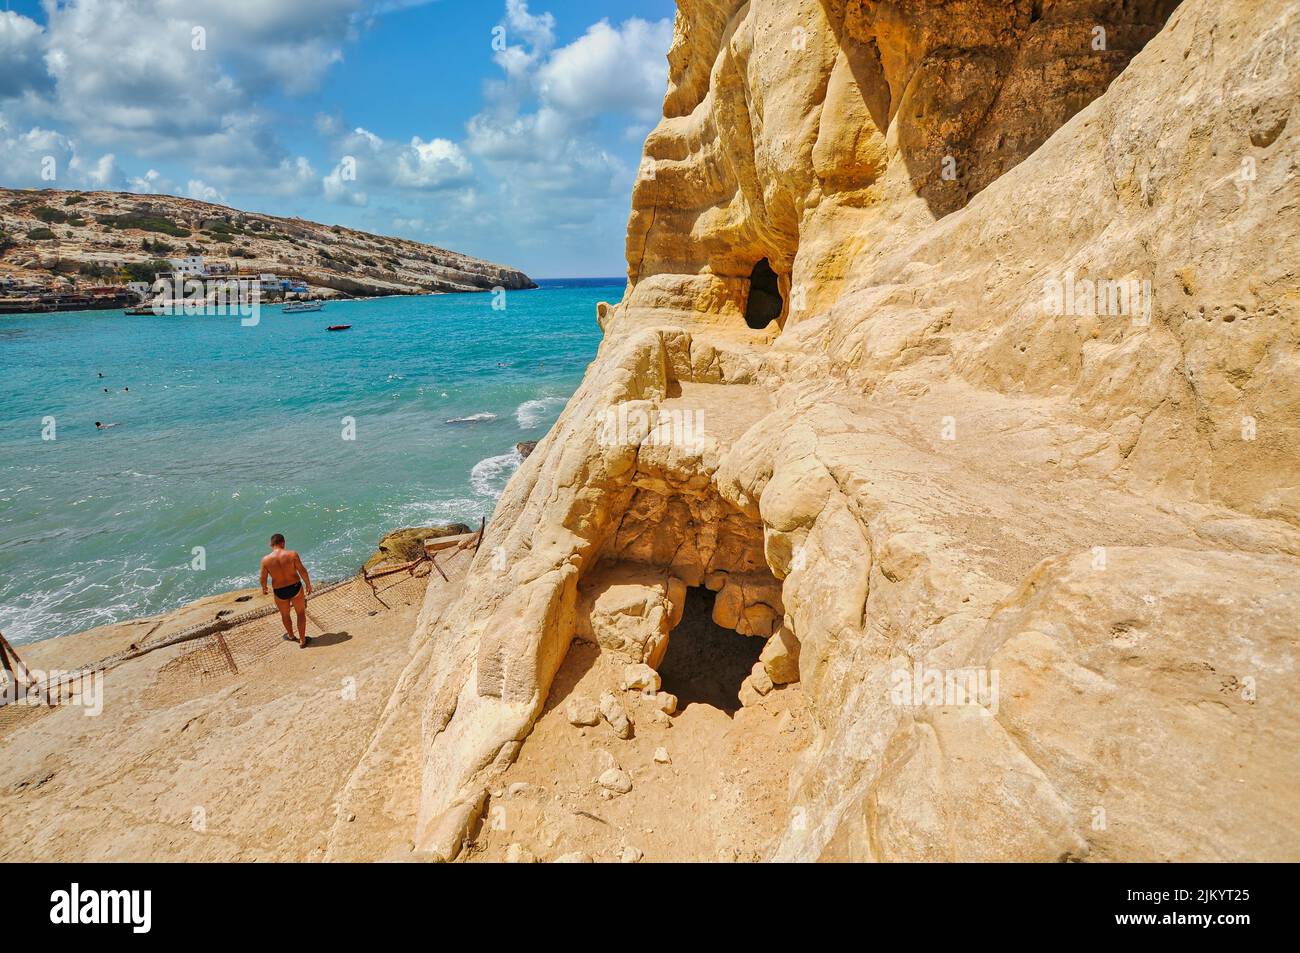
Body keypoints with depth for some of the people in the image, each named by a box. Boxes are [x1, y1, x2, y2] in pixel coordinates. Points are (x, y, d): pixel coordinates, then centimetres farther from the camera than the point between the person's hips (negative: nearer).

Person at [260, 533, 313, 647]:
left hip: (280, 592, 1)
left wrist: (264, 588, 19)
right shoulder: (292, 554, -15)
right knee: (301, 613, 19)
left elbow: (263, 578, -1)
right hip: (295, 587, -1)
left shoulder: (265, 559, -11)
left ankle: (290, 635, 51)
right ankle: (302, 641, 24)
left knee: (285, 615, 27)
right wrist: (308, 585, 2)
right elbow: (303, 571, -12)